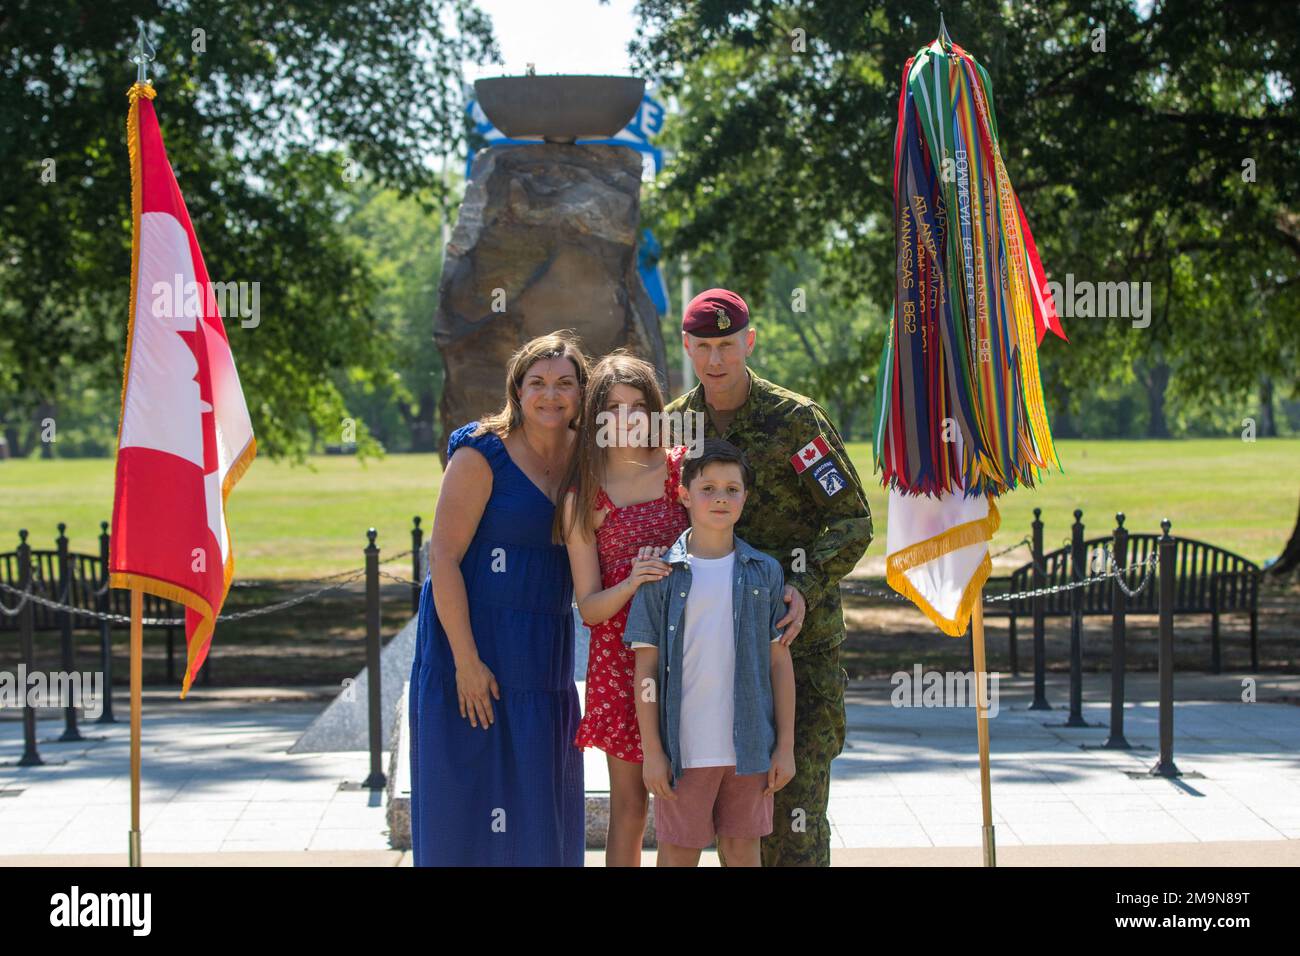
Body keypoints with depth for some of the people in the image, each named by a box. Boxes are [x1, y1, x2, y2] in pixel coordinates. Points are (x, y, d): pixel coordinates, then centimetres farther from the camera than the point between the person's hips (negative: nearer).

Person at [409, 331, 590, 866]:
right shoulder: (481, 455, -10)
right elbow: (442, 556, -14)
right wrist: (466, 661, -19)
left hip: (545, 653, 6)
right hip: (475, 641, -6)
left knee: (544, 814, 10)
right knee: (472, 805, -2)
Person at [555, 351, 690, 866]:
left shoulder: (681, 468, 3)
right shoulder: (584, 499, 0)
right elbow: (589, 608, -2)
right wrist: (631, 583, -21)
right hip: (619, 658, -1)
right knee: (629, 809, 2)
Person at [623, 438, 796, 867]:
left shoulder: (764, 572, 4)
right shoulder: (661, 575, -2)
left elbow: (780, 663, 6)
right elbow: (646, 669, -1)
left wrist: (785, 746, 3)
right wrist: (651, 750, -5)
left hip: (749, 747, 2)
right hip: (684, 749, -2)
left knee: (743, 851, 10)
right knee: (678, 853, 6)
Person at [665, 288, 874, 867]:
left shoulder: (796, 420, -7)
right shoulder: (673, 425, 6)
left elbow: (854, 522, -7)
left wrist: (806, 588, -23)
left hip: (799, 631, -4)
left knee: (796, 792, -9)